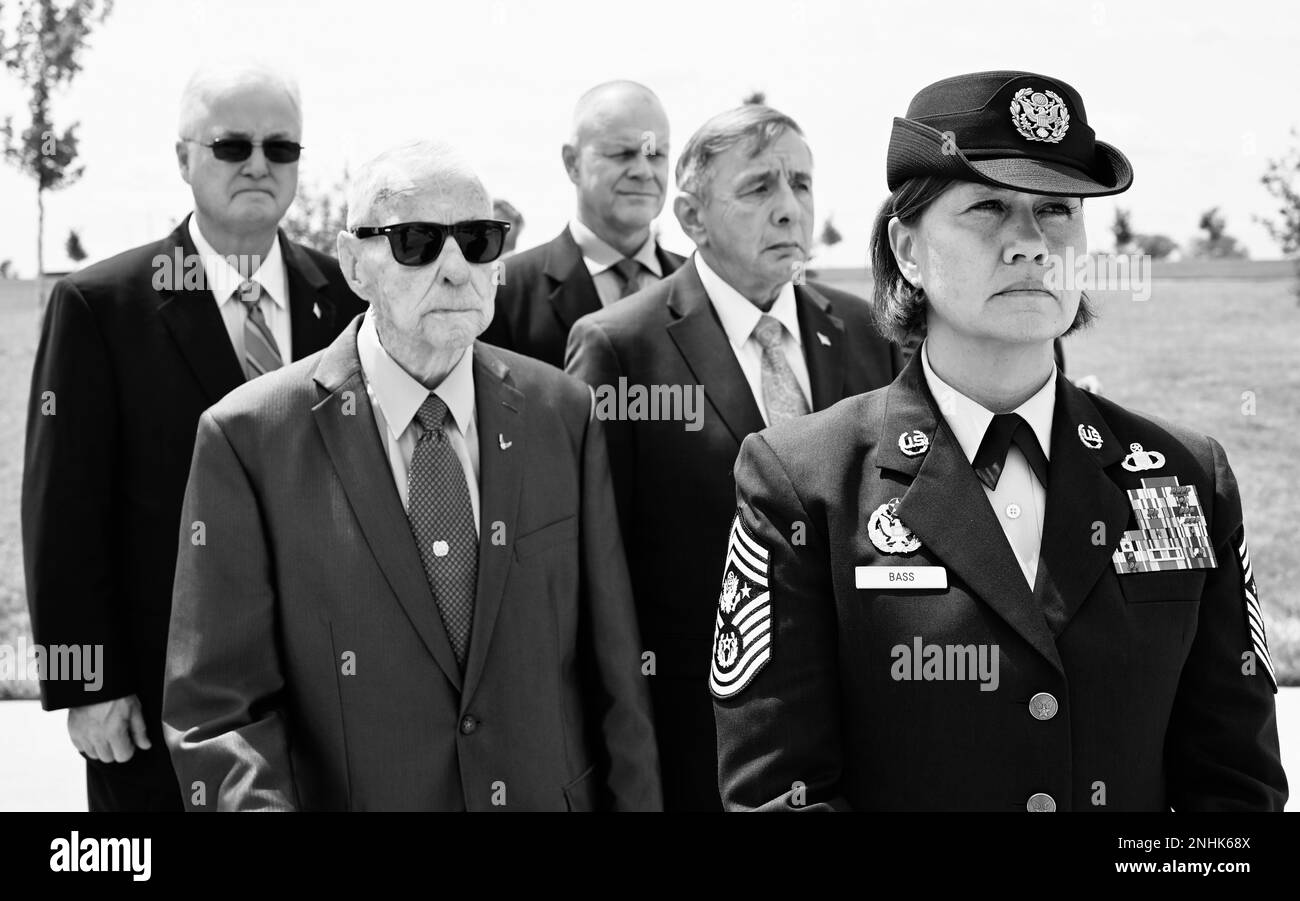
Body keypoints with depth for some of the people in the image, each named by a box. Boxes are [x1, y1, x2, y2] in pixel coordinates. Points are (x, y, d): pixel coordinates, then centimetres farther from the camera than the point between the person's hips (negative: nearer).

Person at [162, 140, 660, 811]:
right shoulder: (249, 439, -12)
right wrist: (259, 800, -31)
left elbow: (612, 667, 0)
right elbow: (219, 706, -14)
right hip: (356, 796, -3)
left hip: (555, 793, 3)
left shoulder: (563, 415, -2)